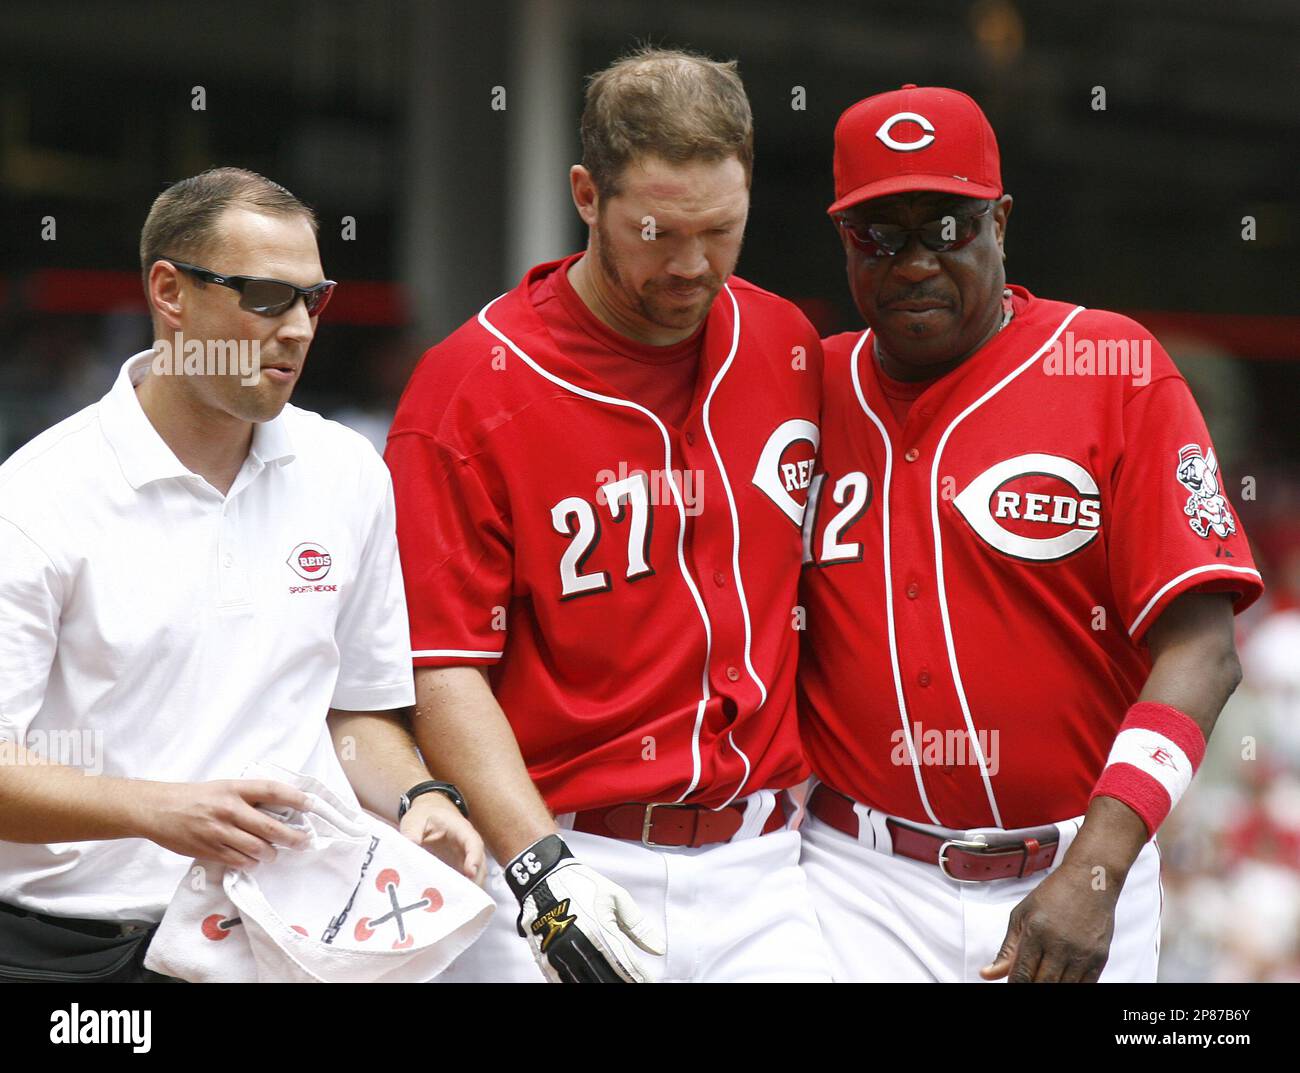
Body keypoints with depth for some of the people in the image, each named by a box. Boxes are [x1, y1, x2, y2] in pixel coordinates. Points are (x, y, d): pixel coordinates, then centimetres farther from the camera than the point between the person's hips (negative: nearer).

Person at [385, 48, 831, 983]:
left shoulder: (793, 351, 8)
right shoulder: (468, 387, -8)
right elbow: (443, 668, -11)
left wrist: (807, 785, 11)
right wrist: (540, 868, -21)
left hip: (757, 866, 4)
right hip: (558, 861, -4)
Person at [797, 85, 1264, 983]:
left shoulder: (1119, 368, -3)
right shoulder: (814, 388, 7)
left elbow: (1201, 651, -11)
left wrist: (1092, 875, -21)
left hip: (1077, 875, -2)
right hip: (862, 885, 2)